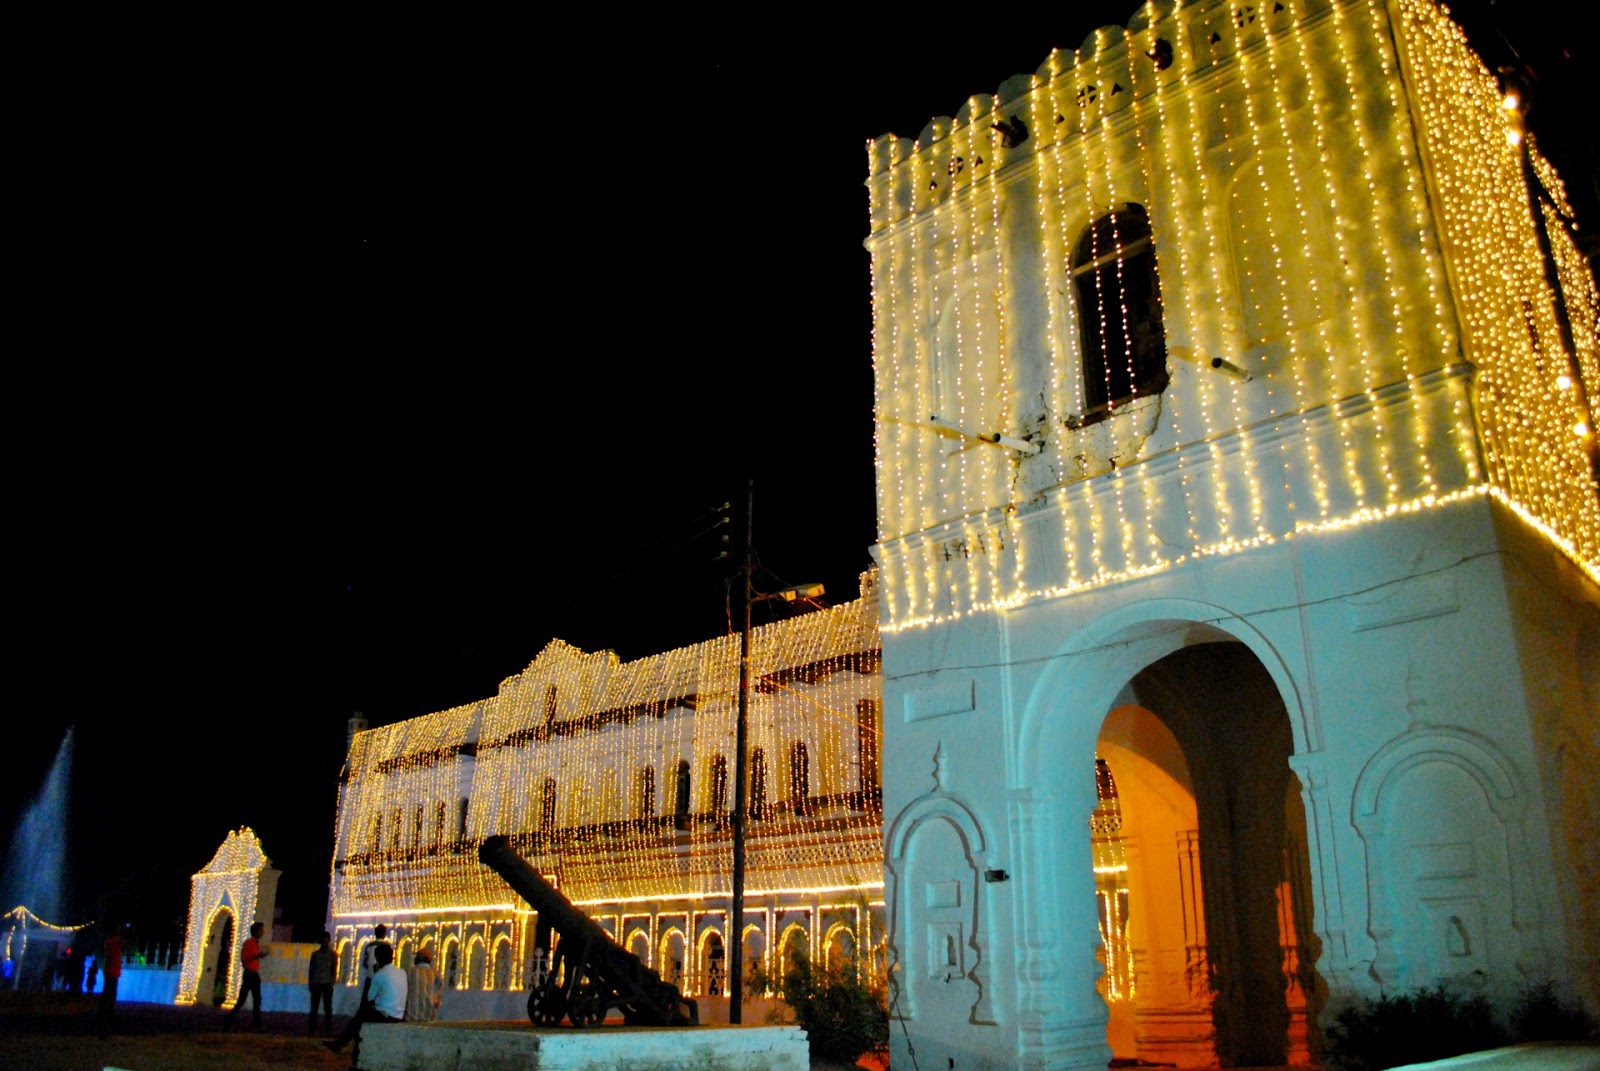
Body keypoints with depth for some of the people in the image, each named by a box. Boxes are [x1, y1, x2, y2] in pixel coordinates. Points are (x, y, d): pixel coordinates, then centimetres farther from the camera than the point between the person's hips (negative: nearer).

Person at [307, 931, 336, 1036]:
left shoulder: (332, 954, 6)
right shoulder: (315, 954, 11)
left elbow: (334, 969, 2)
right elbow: (311, 969, 12)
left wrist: (332, 982, -8)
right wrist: (310, 982, 4)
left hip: (327, 983, -2)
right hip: (316, 983, 2)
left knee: (327, 1008, -1)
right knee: (314, 1008, 2)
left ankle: (327, 1030, -1)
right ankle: (311, 1029, 7)